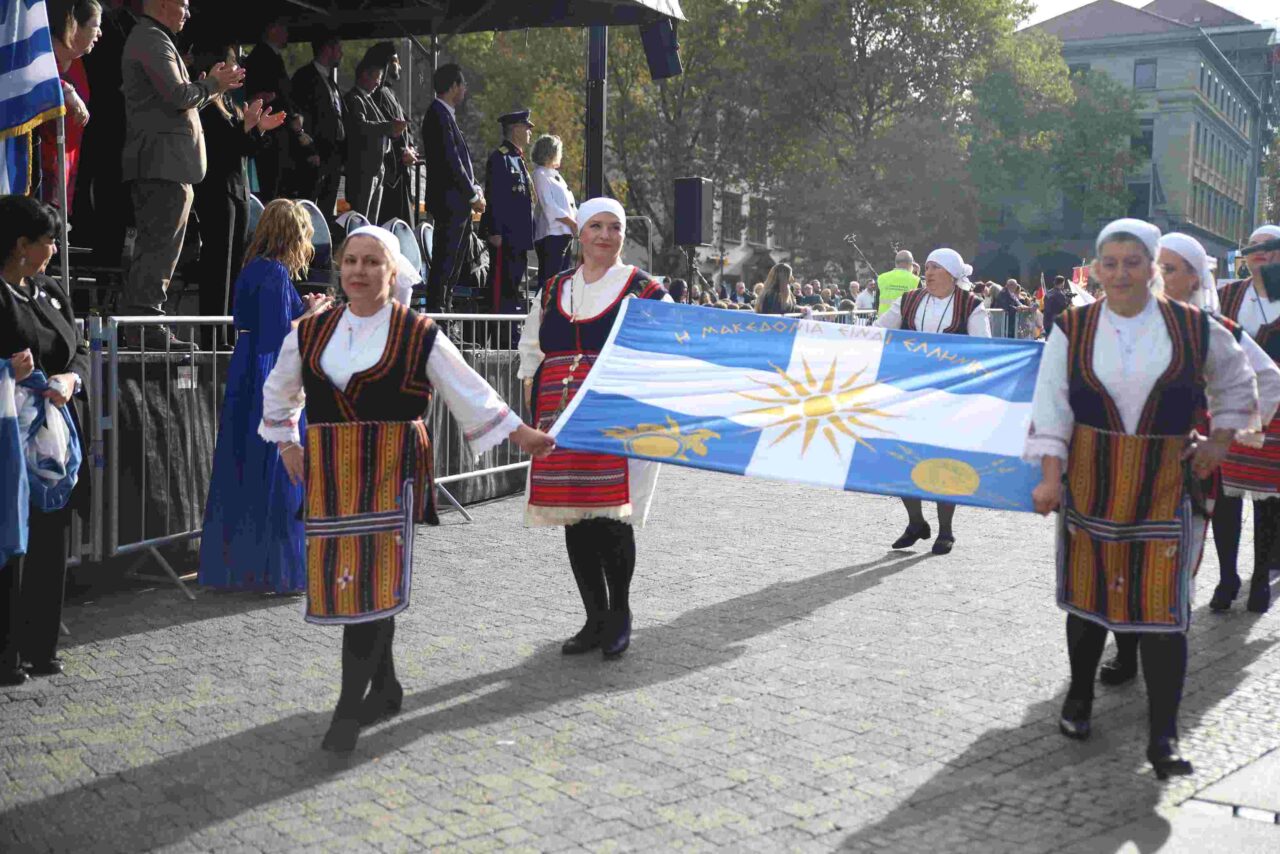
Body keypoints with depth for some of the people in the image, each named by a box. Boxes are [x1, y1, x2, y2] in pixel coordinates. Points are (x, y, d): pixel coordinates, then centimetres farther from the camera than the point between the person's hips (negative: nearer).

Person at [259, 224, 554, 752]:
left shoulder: (419, 335, -1)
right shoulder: (311, 333, 9)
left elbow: (470, 391, 6)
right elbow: (279, 391, 27)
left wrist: (523, 435, 6)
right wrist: (286, 443, 22)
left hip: (392, 471, -4)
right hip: (330, 475, 4)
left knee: (374, 581, -12)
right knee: (342, 579, 7)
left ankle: (350, 708, -9)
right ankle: (385, 688, 25)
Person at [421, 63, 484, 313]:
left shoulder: (444, 113, 17)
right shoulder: (439, 114, -13)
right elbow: (451, 161, -19)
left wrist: (475, 189, 8)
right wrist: (473, 196, -14)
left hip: (458, 203, 10)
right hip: (449, 201, -10)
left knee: (454, 260, 14)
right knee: (444, 260, -7)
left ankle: (444, 306, 20)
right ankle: (435, 308, -4)